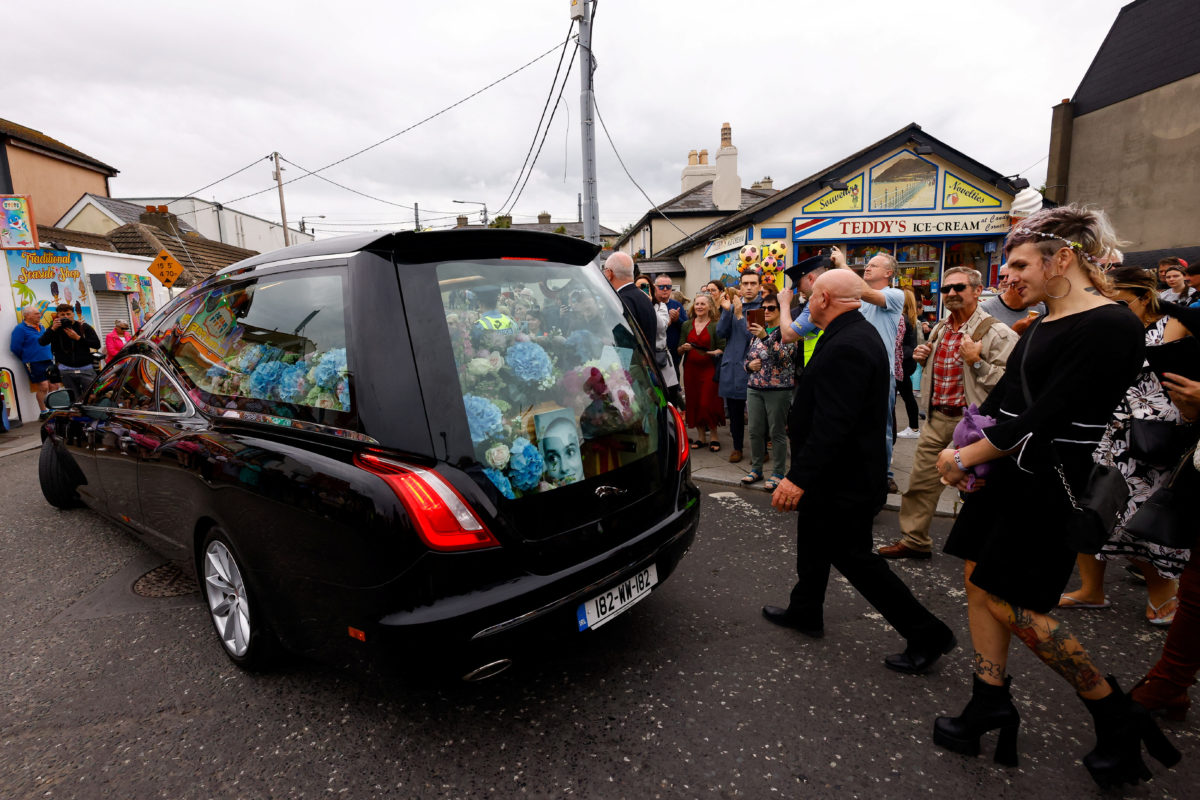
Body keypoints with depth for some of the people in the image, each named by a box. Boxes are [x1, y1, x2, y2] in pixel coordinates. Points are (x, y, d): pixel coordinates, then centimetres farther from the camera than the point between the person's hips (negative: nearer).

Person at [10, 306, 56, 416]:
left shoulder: (41, 327, 17)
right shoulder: (20, 329, -6)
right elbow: (15, 347, -8)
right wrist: (26, 358, 1)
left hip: (48, 361, 7)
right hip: (34, 364, -7)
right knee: (43, 387, -11)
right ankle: (43, 412, -3)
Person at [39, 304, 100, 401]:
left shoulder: (84, 327, 2)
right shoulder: (56, 328, 6)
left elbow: (97, 344, -6)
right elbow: (42, 342, -6)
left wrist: (78, 338, -15)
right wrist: (53, 329, -16)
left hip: (86, 368, -2)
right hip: (66, 370, 2)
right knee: (74, 400, 5)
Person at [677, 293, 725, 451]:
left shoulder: (716, 325, 0)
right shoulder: (686, 325, 11)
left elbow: (723, 349, -2)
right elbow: (679, 350, 12)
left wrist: (714, 352, -21)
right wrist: (683, 348, -9)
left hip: (709, 368, -4)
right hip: (690, 369, 4)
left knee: (708, 403, -7)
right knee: (694, 402, 5)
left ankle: (713, 436, 9)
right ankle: (701, 436, 17)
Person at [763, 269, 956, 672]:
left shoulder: (846, 347, -26)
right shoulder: (855, 334, 8)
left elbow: (832, 424, -32)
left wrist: (799, 477, -31)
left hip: (844, 480, -11)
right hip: (836, 473, 11)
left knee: (851, 556, 2)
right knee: (813, 544, 22)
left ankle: (926, 634, 16)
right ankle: (804, 612, 40)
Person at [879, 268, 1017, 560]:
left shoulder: (996, 333, -10)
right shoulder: (939, 329, 13)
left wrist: (976, 361, -25)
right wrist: (923, 359, 8)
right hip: (937, 417, 7)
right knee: (921, 480, 9)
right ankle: (914, 539, 21)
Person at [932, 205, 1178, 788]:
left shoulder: (1110, 327, -18)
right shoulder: (1044, 323, 10)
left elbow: (1047, 418, -23)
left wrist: (965, 458, -14)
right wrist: (962, 454, -2)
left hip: (1049, 485, -9)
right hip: (1006, 473, 9)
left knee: (1010, 604, 0)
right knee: (979, 583, 10)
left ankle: (1117, 714, 22)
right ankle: (991, 705, 25)